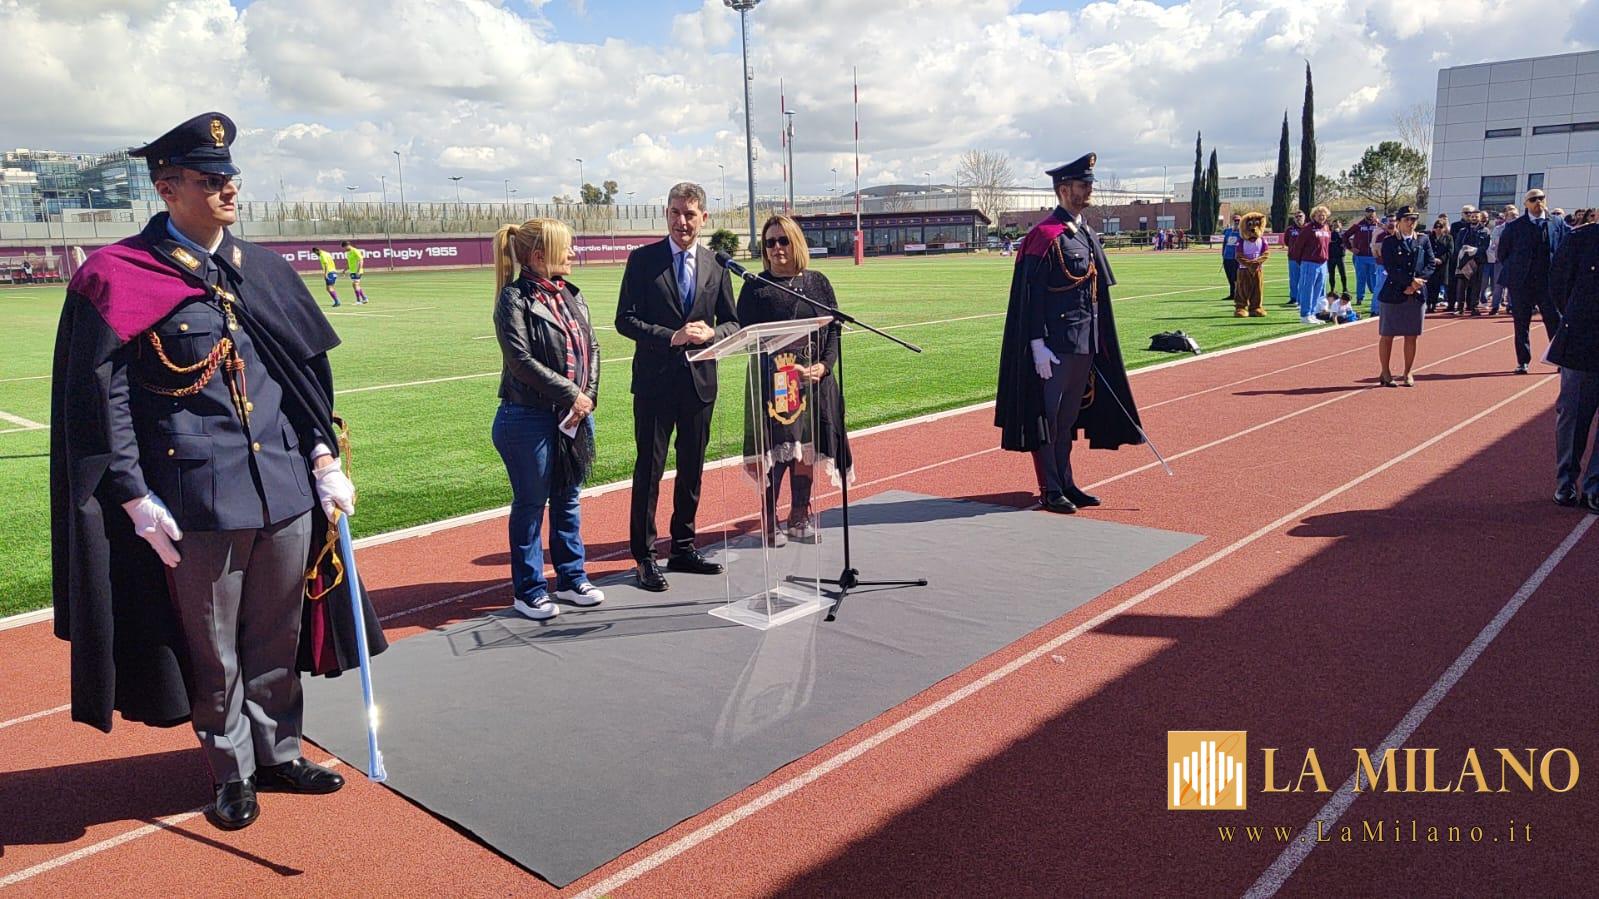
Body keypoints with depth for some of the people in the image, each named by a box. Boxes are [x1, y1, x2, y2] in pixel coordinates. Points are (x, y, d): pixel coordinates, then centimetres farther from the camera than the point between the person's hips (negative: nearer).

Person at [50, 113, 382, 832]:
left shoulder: (263, 271, 10)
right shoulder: (121, 278, -5)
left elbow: (308, 373, 13)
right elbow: (102, 398, -7)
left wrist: (324, 459, 6)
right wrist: (134, 497, -12)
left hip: (286, 487, 5)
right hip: (197, 498, -4)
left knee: (278, 636, 15)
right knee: (212, 649, 9)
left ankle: (278, 752, 33)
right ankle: (233, 772, 28)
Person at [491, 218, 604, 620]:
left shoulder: (571, 294, 10)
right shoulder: (515, 299, -11)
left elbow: (592, 347, 9)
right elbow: (522, 361, -20)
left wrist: (589, 396, -4)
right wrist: (571, 394, -17)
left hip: (575, 417, 7)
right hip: (530, 419, -7)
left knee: (568, 500, 17)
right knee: (531, 505, 5)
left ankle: (571, 579, 30)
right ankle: (529, 591, 18)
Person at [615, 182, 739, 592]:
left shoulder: (716, 265, 7)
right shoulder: (643, 259, -2)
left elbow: (732, 323, 10)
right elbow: (625, 320, -6)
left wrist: (710, 333, -12)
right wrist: (672, 337, -17)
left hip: (700, 381, 4)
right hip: (655, 381, -3)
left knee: (692, 469, 12)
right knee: (649, 470, 0)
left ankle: (684, 548, 25)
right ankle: (644, 557, 9)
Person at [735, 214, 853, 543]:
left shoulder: (817, 282, 10)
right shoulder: (755, 287, 1)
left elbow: (834, 328, 9)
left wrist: (824, 365, -8)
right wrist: (787, 367, -15)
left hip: (815, 379, 3)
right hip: (772, 380, -3)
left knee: (807, 448, 7)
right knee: (775, 449, -5)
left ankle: (799, 518, 19)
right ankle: (770, 521, 5)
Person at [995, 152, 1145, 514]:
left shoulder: (1086, 234, 14)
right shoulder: (1045, 235, -12)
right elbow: (1031, 295, -15)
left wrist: (1095, 341, 17)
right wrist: (1038, 345, -20)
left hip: (1085, 341, 8)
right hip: (1054, 343, -8)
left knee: (1069, 414, 14)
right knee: (1048, 413, 1)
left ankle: (1066, 482, 24)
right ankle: (1051, 490, 9)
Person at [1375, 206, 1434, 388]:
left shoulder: (1423, 241, 10)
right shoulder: (1389, 242, -1)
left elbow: (1430, 265, 4)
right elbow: (1390, 267, -11)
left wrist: (1417, 283, -10)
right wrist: (1410, 281, -18)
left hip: (1416, 295, 3)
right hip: (1393, 294, -3)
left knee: (1411, 336, 6)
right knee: (1387, 335, 2)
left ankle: (1408, 373, 16)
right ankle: (1386, 373, 11)